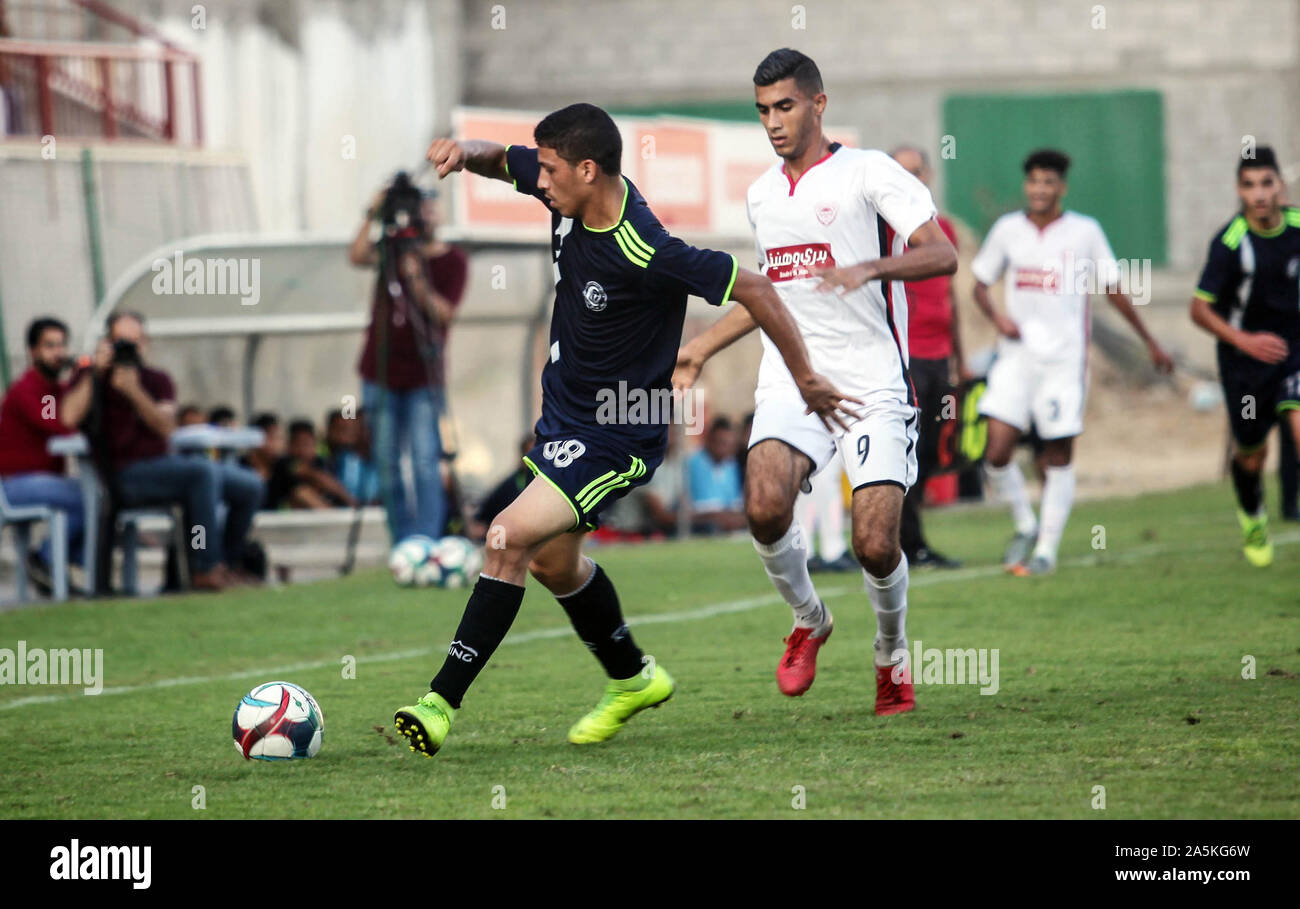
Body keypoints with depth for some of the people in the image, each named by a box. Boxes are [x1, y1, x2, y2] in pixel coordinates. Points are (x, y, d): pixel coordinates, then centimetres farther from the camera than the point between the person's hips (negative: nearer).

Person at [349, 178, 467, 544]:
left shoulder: (452, 260, 0)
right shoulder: (393, 250, 7)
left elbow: (444, 312, -12)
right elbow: (358, 255, -12)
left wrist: (417, 279, -26)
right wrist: (373, 215, -19)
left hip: (424, 377, -3)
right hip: (382, 373, 3)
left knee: (425, 462, -13)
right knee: (387, 464, 4)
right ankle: (401, 543, 11)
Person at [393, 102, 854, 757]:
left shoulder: (645, 253, -30)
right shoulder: (570, 195, -8)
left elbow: (753, 289, -23)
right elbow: (502, 161, 11)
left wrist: (806, 378, -14)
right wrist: (466, 153, -13)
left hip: (616, 442, -9)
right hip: (564, 413, 9)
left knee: (509, 537, -20)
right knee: (552, 561, 22)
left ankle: (442, 701, -17)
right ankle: (632, 679, 45)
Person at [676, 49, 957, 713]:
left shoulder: (868, 172, -3)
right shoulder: (762, 194, 16)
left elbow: (941, 255, -14)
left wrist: (870, 268, -31)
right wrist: (700, 350, 31)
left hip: (874, 387, -4)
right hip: (790, 382, 4)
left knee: (875, 544, -14)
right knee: (764, 505, -24)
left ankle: (892, 657, 18)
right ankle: (807, 621, 5)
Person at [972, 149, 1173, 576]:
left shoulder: (1085, 232, -1)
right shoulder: (1007, 229, 4)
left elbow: (1114, 291, 9)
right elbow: (980, 284, 14)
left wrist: (1150, 342, 13)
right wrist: (996, 316, -7)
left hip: (1064, 359, -2)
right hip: (1016, 356, 2)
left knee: (1059, 456, -1)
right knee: (997, 453, -8)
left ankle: (1047, 548, 10)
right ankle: (1025, 527, 16)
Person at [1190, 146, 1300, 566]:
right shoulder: (1229, 243, -20)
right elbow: (1200, 309, -16)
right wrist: (1244, 340, -28)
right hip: (1244, 356, -2)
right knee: (1251, 453, 10)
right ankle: (1252, 516, 43)